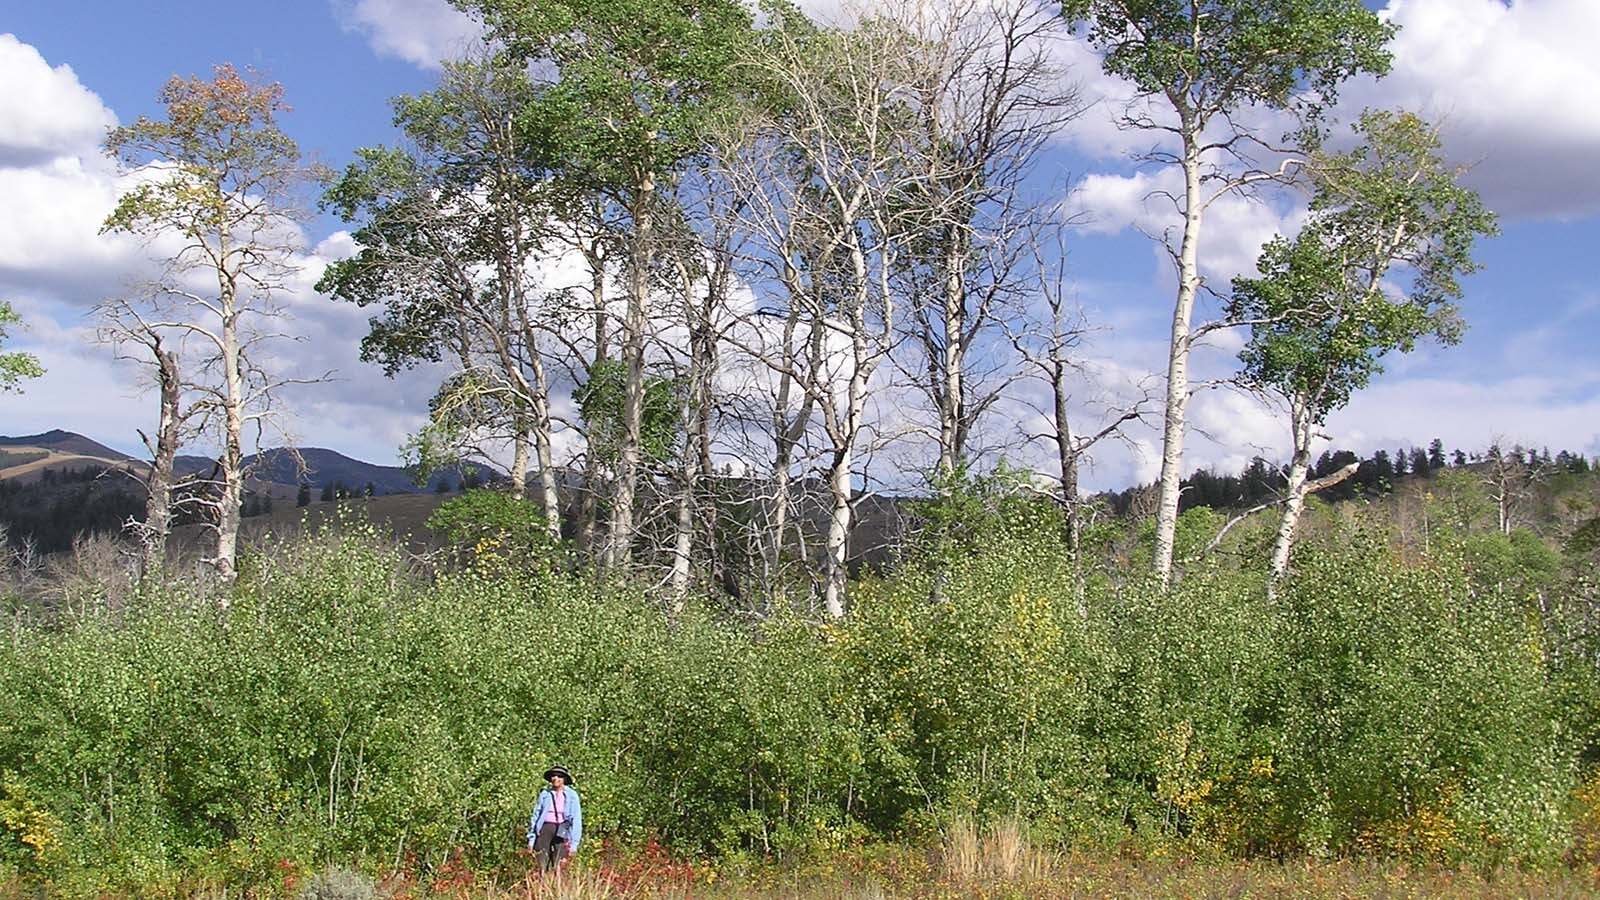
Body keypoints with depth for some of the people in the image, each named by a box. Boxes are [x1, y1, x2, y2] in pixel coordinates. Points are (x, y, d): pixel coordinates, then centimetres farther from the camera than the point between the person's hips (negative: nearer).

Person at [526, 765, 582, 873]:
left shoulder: (572, 796, 3)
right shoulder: (545, 794, 8)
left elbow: (576, 820, 3)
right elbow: (536, 815, 12)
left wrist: (574, 844, -2)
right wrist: (531, 839, 8)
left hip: (561, 831, -2)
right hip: (545, 828, 2)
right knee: (542, 867, -3)